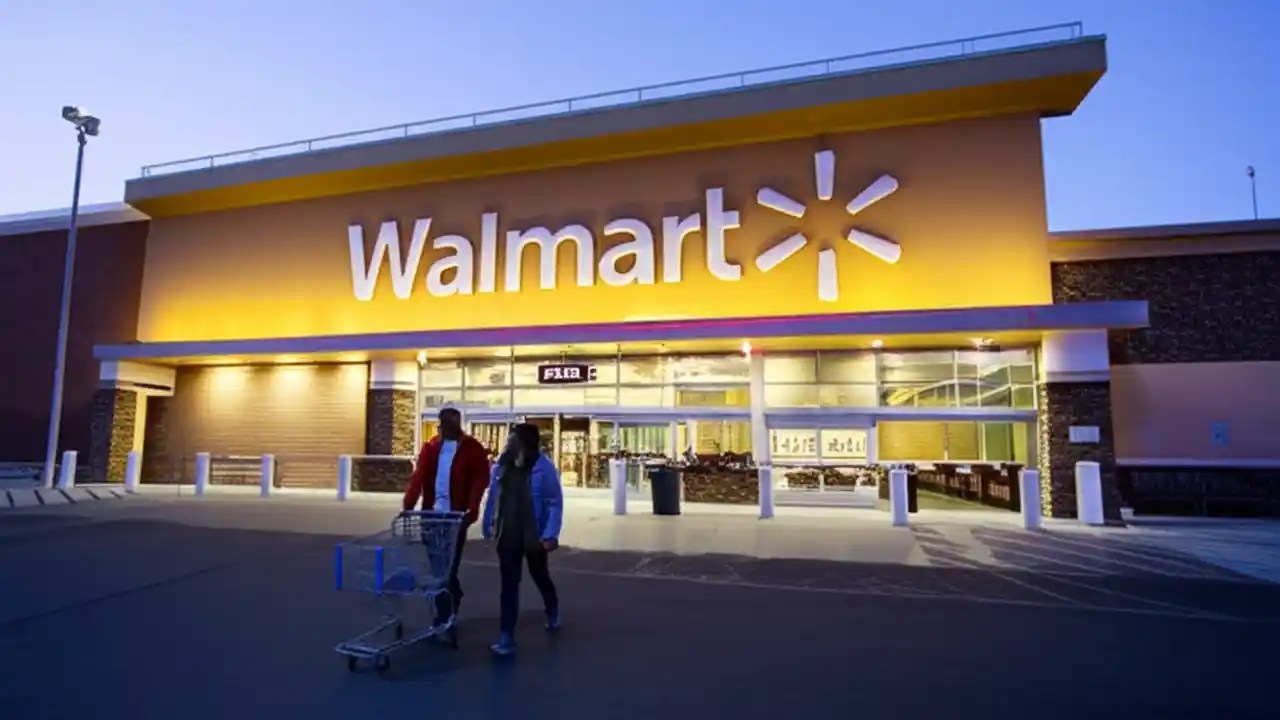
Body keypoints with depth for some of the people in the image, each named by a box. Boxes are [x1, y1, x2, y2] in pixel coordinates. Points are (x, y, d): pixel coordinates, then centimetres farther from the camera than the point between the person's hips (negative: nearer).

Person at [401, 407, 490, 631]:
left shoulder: (472, 448, -4)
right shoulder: (430, 446, 7)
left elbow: (480, 480, -9)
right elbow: (418, 476, 0)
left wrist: (472, 509, -20)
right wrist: (408, 505, -11)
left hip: (456, 514, -4)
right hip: (433, 513, 4)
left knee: (448, 565, -1)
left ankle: (445, 616, 12)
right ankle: (452, 600, 34)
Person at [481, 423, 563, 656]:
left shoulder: (543, 468, -15)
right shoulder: (502, 466, 0)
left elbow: (555, 503, -14)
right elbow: (493, 498, 8)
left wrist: (550, 534, -18)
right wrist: (488, 526, 8)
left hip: (533, 536, -3)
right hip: (508, 536, 3)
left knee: (540, 576, 20)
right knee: (509, 584, 3)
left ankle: (553, 611, 48)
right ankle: (506, 637, 10)